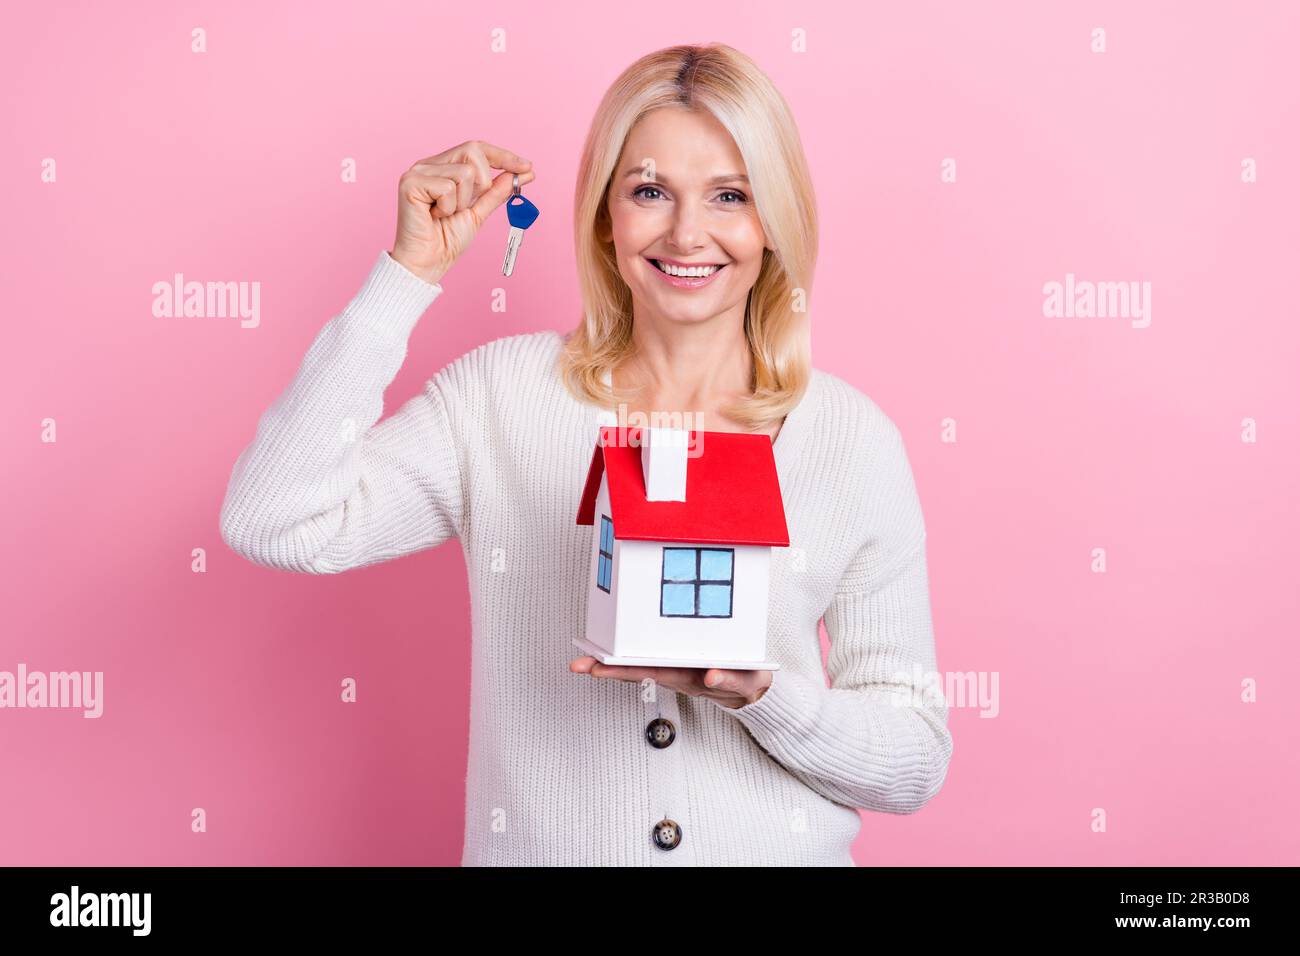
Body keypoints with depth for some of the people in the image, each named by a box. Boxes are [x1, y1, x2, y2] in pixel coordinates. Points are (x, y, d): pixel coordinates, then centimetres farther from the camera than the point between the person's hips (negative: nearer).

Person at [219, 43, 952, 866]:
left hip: (779, 848, 0)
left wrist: (755, 691, -21)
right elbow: (272, 522, -15)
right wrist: (411, 272, -14)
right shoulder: (498, 394, -3)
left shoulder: (854, 439, -5)